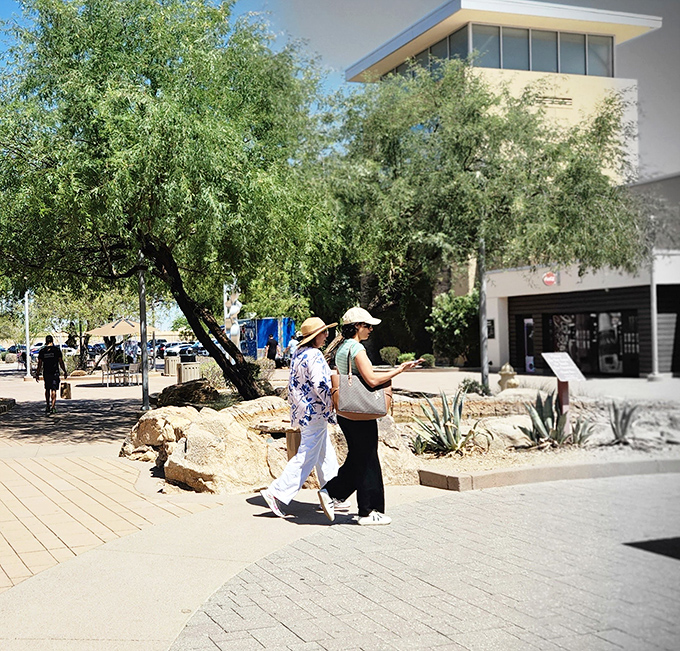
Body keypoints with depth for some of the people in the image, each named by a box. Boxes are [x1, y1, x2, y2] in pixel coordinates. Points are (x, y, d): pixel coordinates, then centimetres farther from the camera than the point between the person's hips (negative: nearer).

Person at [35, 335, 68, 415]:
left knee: (47, 389, 17)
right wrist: (65, 371, 3)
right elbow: (61, 362, -4)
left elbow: (39, 364, 2)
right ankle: (53, 406, -13)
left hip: (46, 373, 3)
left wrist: (37, 374, 8)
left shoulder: (42, 351, 3)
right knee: (53, 389, -3)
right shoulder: (57, 349, -3)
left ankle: (47, 406, 22)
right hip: (55, 372, -2)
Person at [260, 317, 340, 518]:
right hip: (314, 413, -10)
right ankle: (276, 492, -7)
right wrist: (331, 403, -12)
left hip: (302, 411, 10)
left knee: (326, 455, 16)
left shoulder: (298, 355, 12)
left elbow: (294, 384, 16)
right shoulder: (314, 356, -17)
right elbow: (319, 384, -24)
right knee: (306, 458, -7)